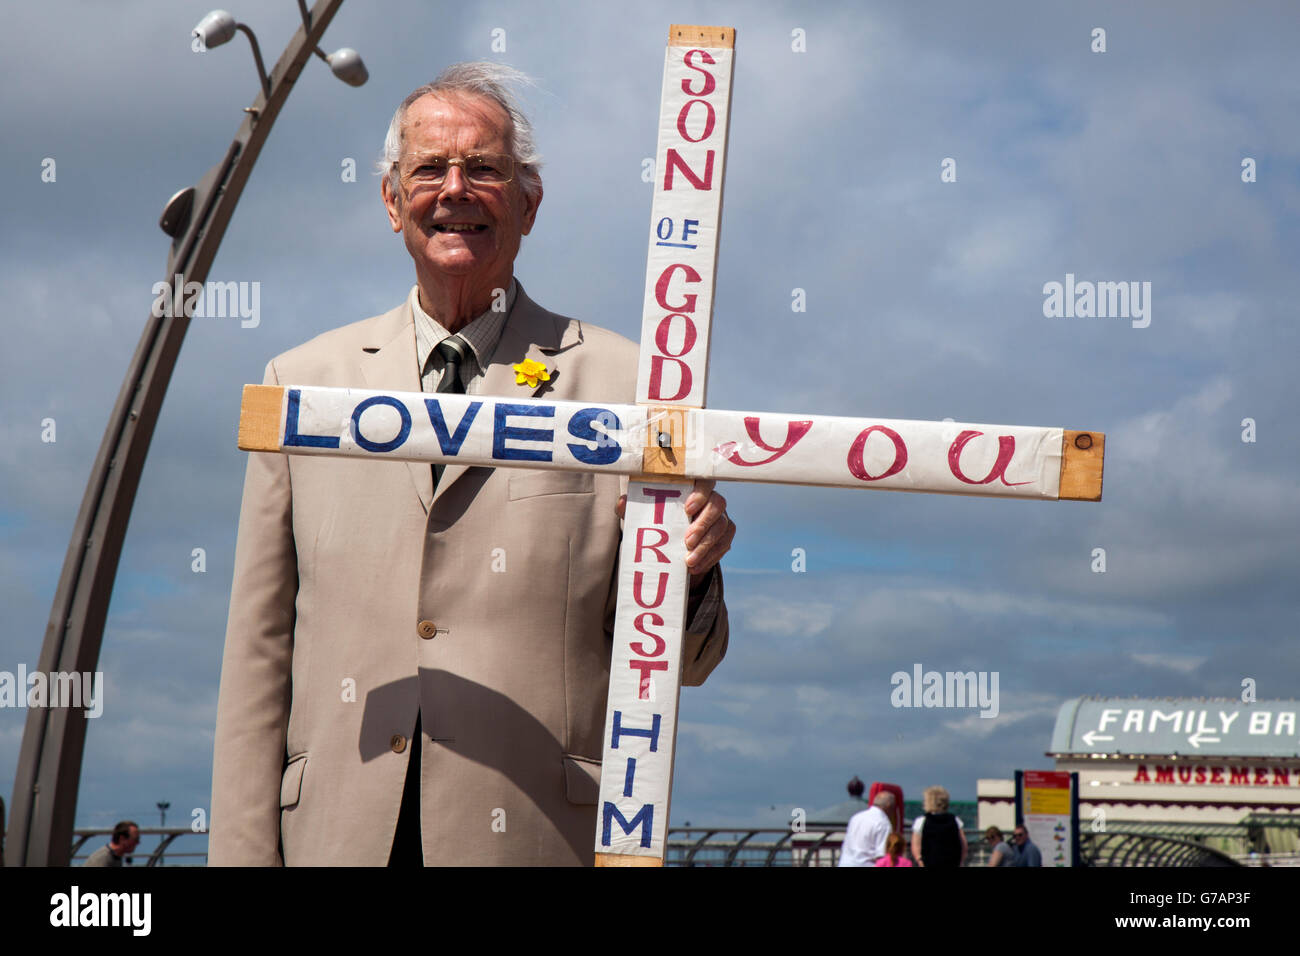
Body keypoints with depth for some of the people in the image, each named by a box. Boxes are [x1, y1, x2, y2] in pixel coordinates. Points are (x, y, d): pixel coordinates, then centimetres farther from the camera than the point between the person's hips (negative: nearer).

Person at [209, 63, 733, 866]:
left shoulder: (626, 386, 3)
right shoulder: (303, 383, 9)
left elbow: (681, 661, 4)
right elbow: (260, 651, 8)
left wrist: (685, 580, -18)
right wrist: (243, 853, 2)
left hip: (544, 835, -1)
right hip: (340, 836, 2)